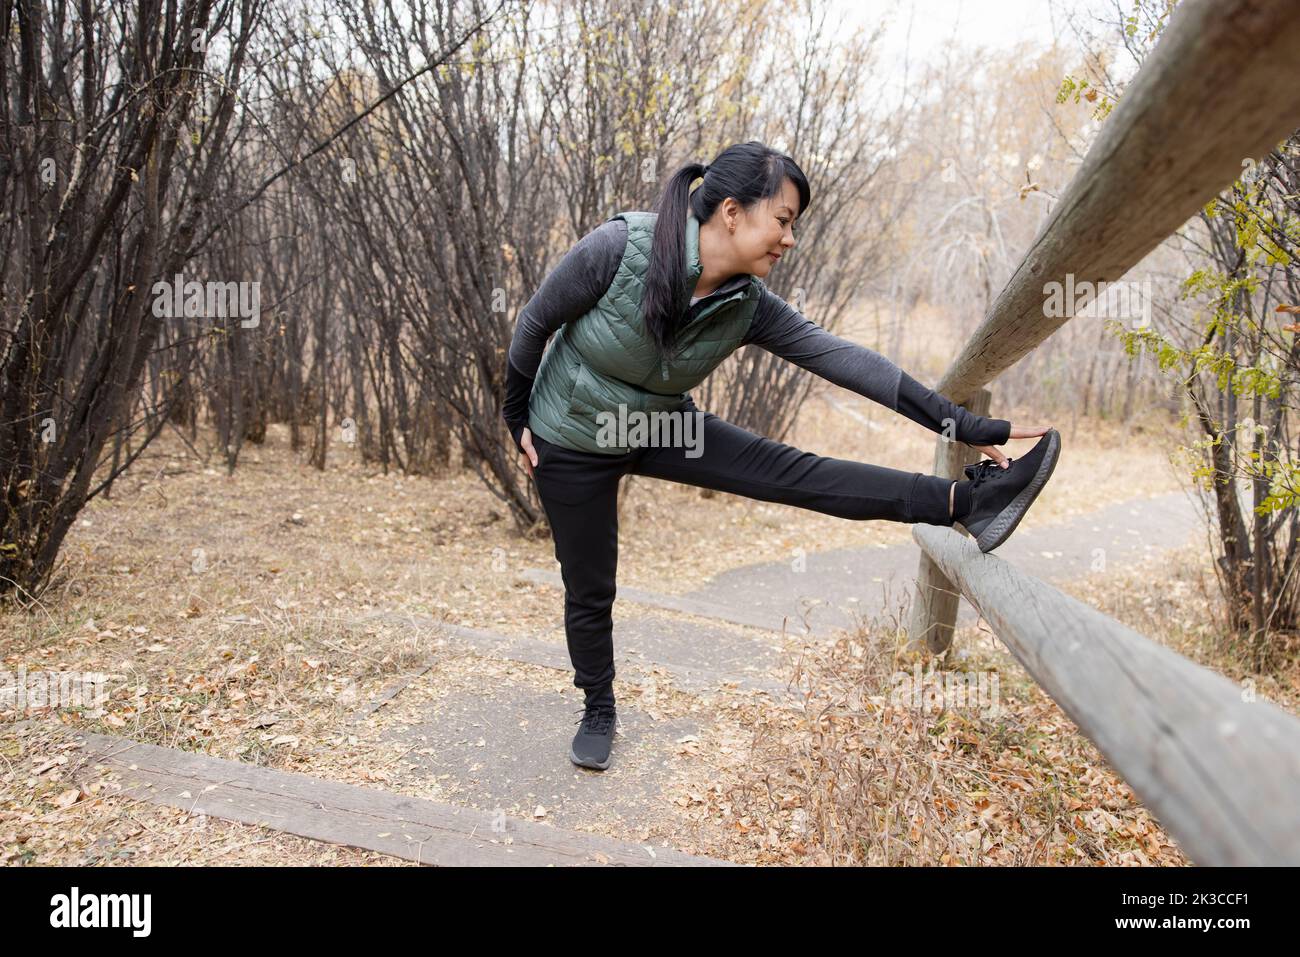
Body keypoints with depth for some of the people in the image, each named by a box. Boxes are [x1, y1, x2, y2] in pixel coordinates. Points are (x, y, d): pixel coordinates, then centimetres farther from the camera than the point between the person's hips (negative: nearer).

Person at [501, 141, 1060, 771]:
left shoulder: (748, 305, -17)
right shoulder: (619, 247, -30)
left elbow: (842, 358, -19)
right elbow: (533, 324, -17)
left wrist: (962, 424, -20)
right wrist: (518, 420, -6)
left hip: (663, 429, 3)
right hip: (573, 446, -3)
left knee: (793, 473, -12)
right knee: (590, 591, 7)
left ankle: (967, 501, -19)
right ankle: (598, 712, 30)